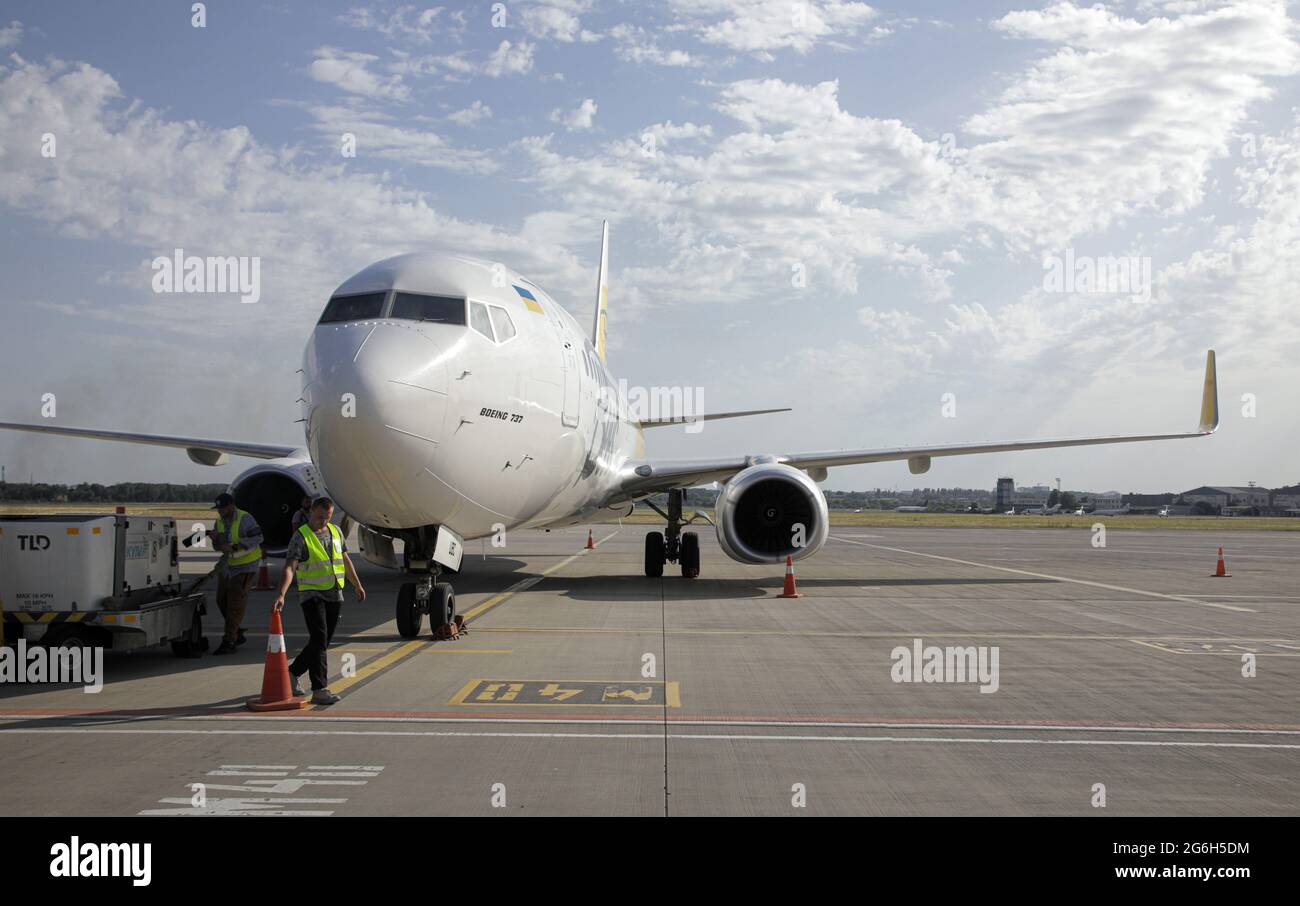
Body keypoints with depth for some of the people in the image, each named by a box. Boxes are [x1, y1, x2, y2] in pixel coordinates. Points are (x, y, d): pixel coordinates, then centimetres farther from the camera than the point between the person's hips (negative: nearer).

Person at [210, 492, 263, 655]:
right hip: (228, 564, 8)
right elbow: (218, 547, 13)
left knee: (236, 602, -10)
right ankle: (237, 634, 25)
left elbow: (257, 538, -25)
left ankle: (229, 641, -6)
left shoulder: (245, 519, -18)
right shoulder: (220, 521, 5)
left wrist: (234, 547, -29)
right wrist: (215, 539, -11)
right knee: (222, 600, 10)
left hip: (245, 565, -8)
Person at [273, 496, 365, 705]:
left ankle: (293, 673, 31)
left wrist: (357, 585, 24)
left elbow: (346, 560, 22)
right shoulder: (301, 536, -10)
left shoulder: (335, 531, 10)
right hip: (312, 595, -6)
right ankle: (319, 690, -13)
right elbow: (289, 568, -20)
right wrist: (281, 594, -32)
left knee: (322, 642, 11)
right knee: (319, 640, -14)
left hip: (334, 595, 6)